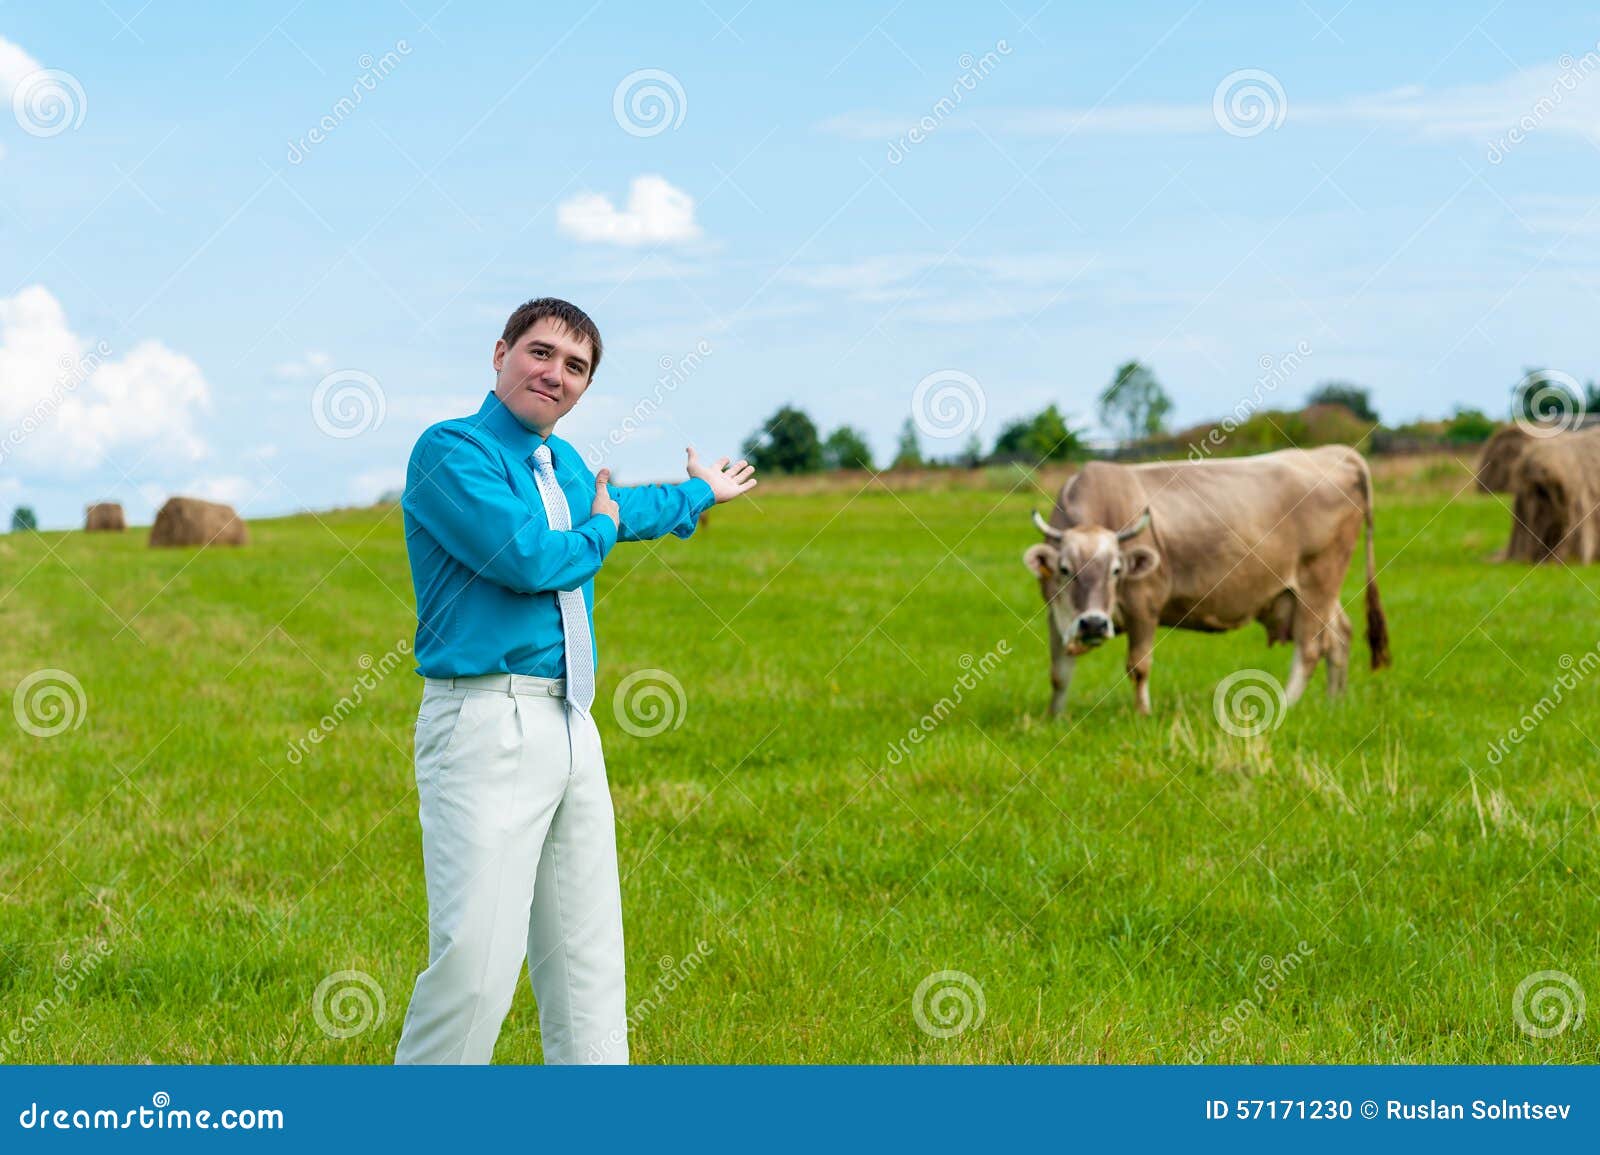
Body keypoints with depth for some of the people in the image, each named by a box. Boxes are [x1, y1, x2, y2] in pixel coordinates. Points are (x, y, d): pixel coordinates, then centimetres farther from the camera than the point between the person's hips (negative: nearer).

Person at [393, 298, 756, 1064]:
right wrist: (601, 529, 2)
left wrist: (703, 492, 60)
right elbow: (528, 557, -18)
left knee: (587, 958, 9)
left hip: (572, 730, 9)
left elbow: (624, 507, 42)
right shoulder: (451, 451, -6)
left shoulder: (564, 465, 19)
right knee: (476, 958, -16)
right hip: (486, 726, -9)